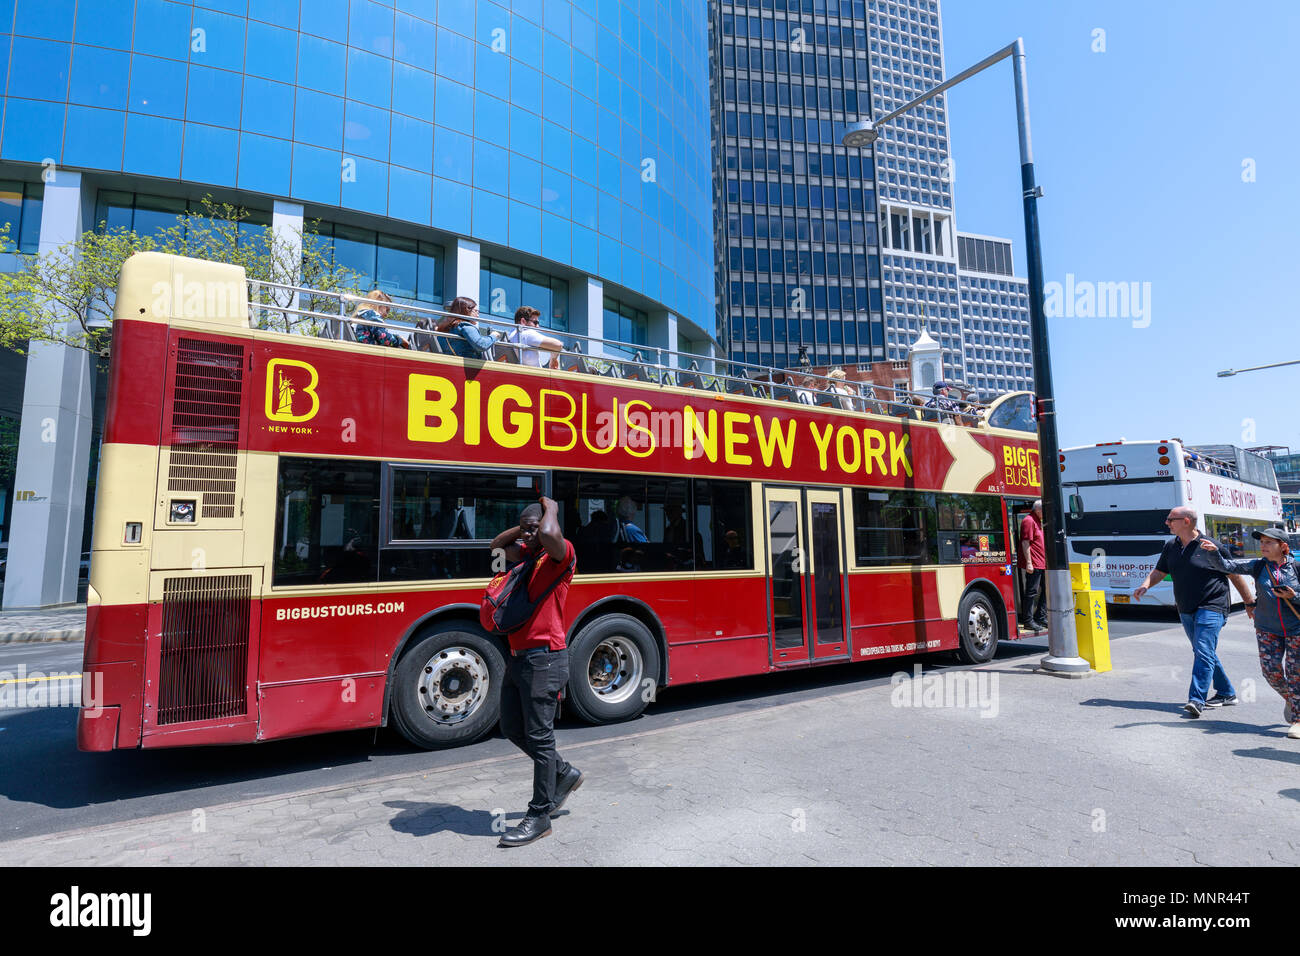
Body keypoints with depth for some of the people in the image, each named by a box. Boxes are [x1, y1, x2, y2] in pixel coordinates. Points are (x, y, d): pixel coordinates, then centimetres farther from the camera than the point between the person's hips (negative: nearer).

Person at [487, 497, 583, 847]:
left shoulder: (561, 554, -10)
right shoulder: (526, 554, 14)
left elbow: (548, 534, -33)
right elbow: (496, 545, 32)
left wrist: (551, 508, -13)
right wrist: (522, 528, 16)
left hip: (544, 659, -9)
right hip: (518, 657, 9)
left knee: (539, 736, -1)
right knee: (511, 728, 17)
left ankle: (539, 817, 13)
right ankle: (564, 773, 34)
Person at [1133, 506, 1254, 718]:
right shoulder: (1170, 546, 7)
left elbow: (1234, 575, -2)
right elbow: (1159, 571, 14)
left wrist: (1249, 604, 3)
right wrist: (1145, 585, -6)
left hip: (1211, 607, -7)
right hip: (1186, 611, 7)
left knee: (1203, 651, -15)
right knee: (1204, 653, 16)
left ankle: (1197, 700, -18)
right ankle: (1226, 693, 32)